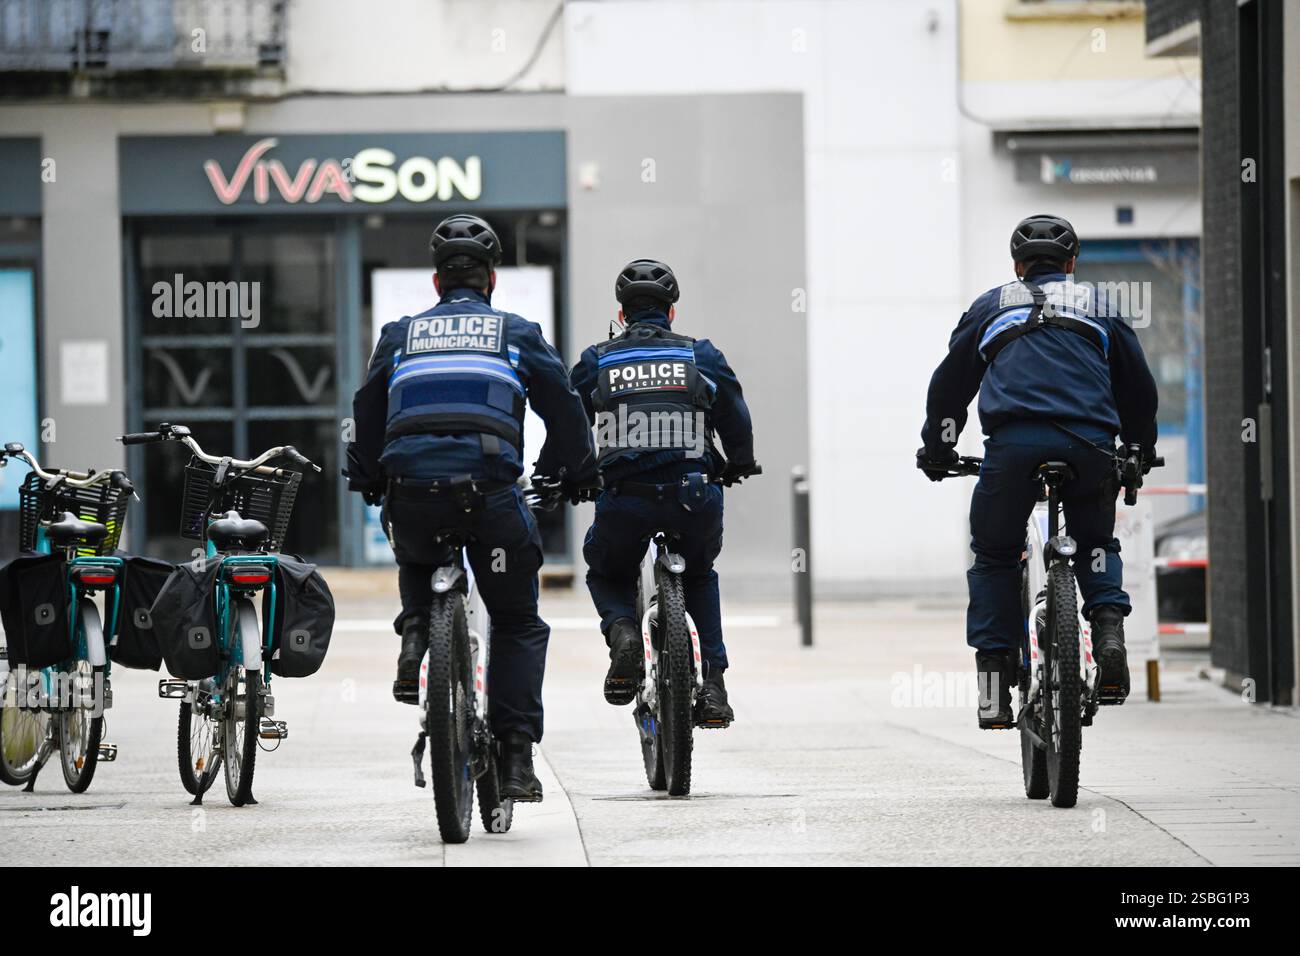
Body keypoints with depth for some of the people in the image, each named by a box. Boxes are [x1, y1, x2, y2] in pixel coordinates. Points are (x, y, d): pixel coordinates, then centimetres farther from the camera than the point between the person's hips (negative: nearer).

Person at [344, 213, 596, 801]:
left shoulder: (401, 334, 20)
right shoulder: (517, 333, 16)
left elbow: (368, 413, 23)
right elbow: (563, 407, 15)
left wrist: (365, 480, 35)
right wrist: (575, 472, 30)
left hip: (410, 489, 2)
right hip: (488, 486, -2)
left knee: (416, 563, 37)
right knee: (517, 624, 11)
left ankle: (416, 634, 7)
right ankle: (517, 757, 0)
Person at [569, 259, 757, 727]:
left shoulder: (596, 361, 11)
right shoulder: (703, 356, 10)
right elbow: (737, 423, 11)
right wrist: (739, 466, 31)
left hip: (622, 500, -1)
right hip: (693, 500, 1)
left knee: (605, 573, 29)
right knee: (700, 576, 30)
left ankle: (622, 630, -5)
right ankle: (713, 681, 12)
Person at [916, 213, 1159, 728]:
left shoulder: (991, 306, 24)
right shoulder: (1100, 308, 25)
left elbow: (949, 384, 25)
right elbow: (1138, 388, 31)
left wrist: (936, 450, 36)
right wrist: (1140, 454, 44)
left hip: (1013, 444, -1)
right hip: (1089, 447, 1)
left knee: (995, 556, 16)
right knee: (1096, 543, 26)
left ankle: (994, 683, 5)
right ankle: (1109, 631, 0)